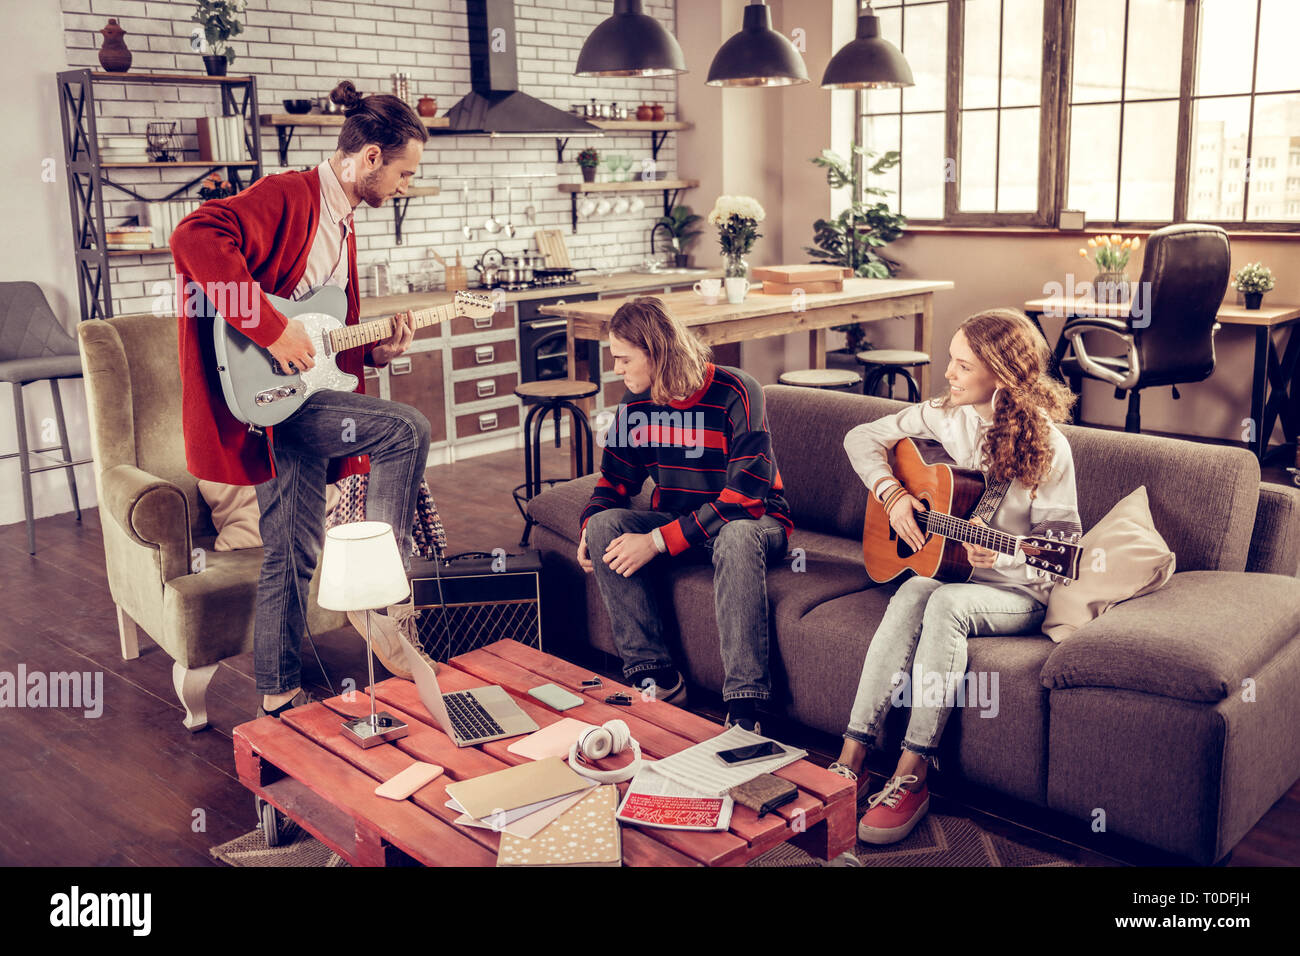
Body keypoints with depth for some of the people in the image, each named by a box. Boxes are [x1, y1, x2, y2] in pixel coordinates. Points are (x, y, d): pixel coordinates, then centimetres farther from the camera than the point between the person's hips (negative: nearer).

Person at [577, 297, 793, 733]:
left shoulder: (736, 393, -20)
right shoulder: (637, 402, -1)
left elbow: (744, 496, -27)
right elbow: (616, 478, 12)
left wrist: (658, 541, -31)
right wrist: (590, 526, -11)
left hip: (752, 521, -5)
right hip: (676, 520, 6)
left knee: (736, 536, -40)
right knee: (604, 526, -21)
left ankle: (744, 707, -40)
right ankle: (658, 677, -20)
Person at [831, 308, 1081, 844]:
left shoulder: (1045, 445, -13)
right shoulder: (948, 417, 1)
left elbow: (1063, 539, -9)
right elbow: (862, 439, 10)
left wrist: (1001, 555, -27)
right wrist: (891, 493, -6)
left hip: (1019, 594, -4)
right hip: (945, 570, 4)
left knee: (946, 602, -36)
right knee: (912, 593, -32)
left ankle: (911, 777, -33)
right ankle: (852, 757, -35)